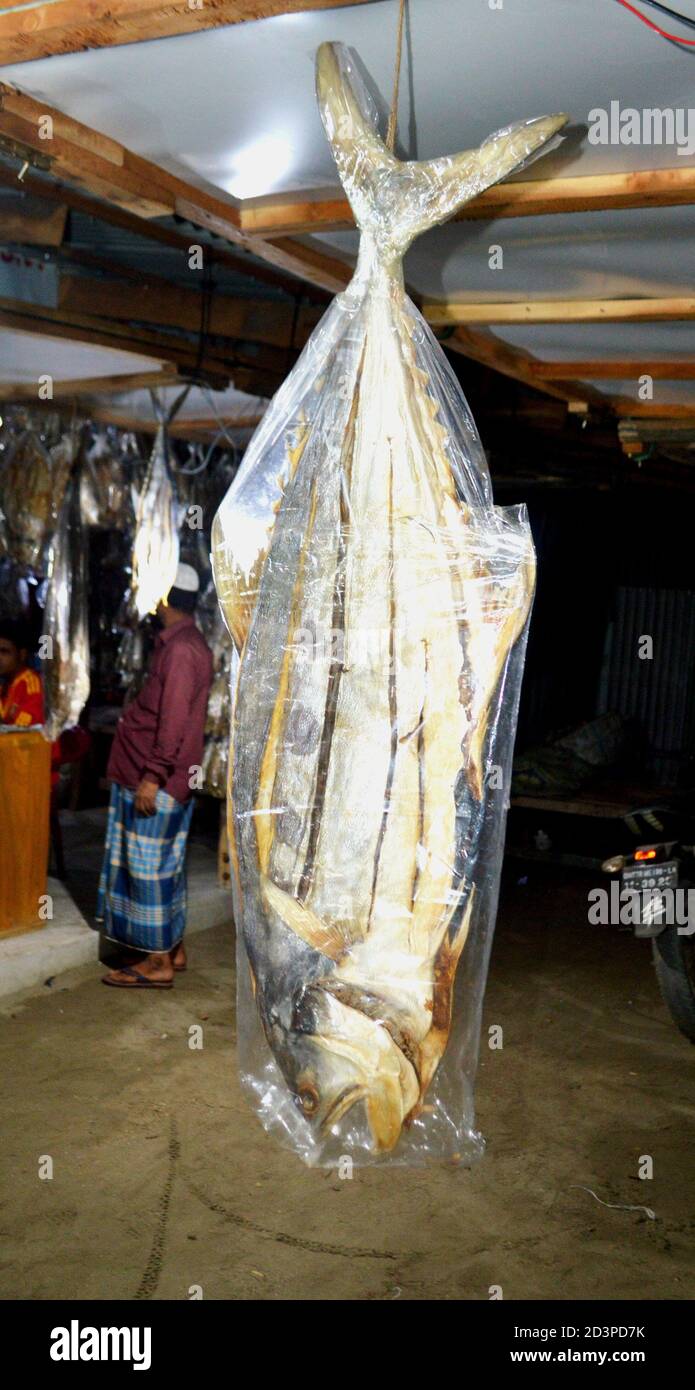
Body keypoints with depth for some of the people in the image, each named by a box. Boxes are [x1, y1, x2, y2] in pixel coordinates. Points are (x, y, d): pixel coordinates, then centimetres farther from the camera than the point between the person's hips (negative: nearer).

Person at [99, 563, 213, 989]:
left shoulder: (180, 649, -18)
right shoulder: (189, 643, 13)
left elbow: (174, 721, -23)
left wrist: (152, 777, -23)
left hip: (158, 780, -10)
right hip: (169, 776, 10)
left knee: (149, 865, -3)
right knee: (166, 864, 15)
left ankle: (159, 963, 6)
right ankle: (174, 948, 25)